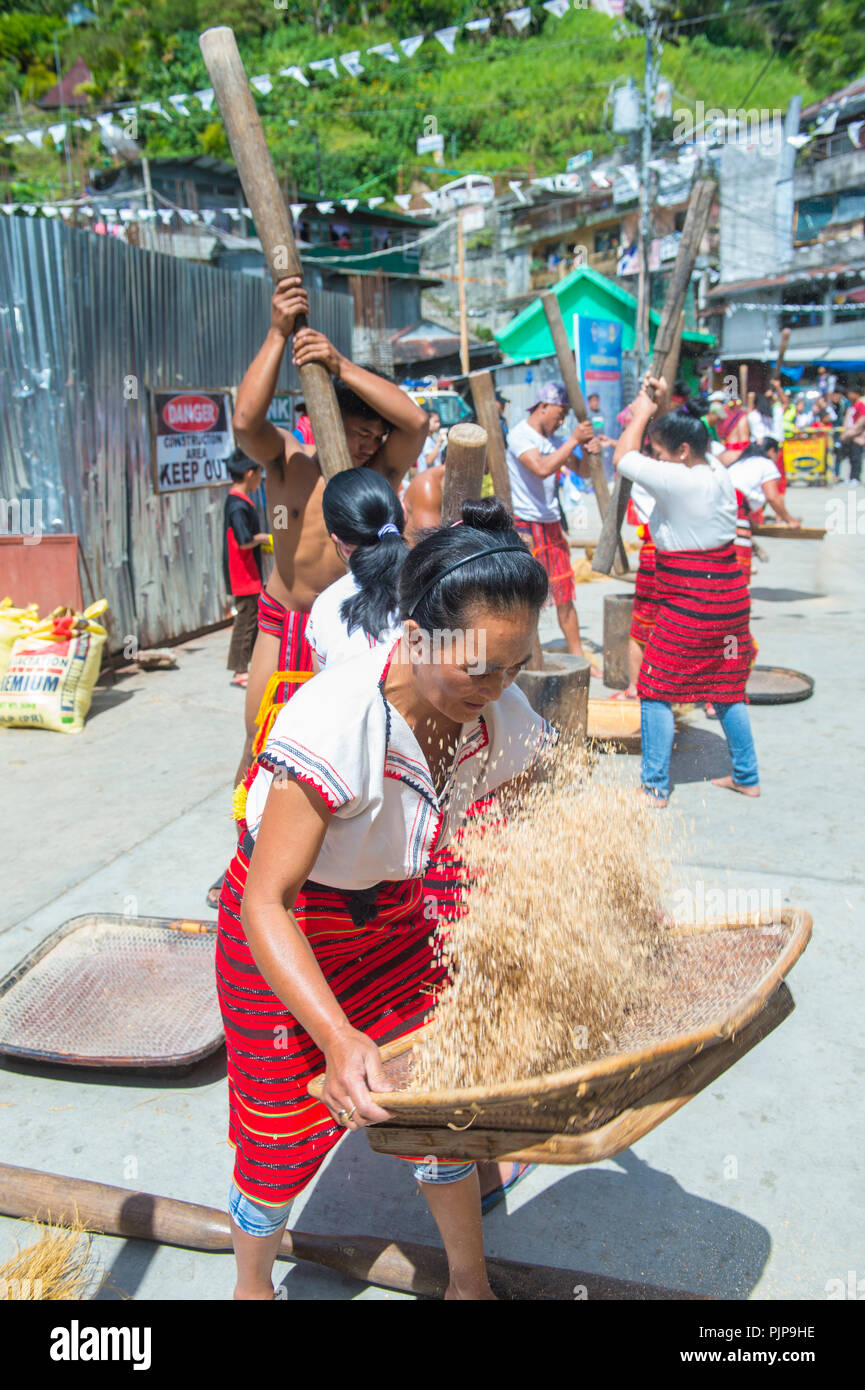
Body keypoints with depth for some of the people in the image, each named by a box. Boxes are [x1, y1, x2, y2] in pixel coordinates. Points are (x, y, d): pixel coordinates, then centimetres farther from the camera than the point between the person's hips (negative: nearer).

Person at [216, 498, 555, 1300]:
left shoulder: (502, 719, -19)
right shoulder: (331, 722, -38)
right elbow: (267, 904, -34)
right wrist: (338, 1037, -44)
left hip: (393, 916, 5)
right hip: (285, 931, -5)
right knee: (284, 1131, 7)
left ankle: (468, 1283, 36)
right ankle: (251, 1283, 40)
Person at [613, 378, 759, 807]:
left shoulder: (678, 481, -19)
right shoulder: (717, 470, 4)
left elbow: (624, 459, -7)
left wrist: (644, 410, 3)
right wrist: (661, 406, 14)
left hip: (688, 604, -8)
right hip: (730, 597, 9)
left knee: (656, 692, 3)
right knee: (726, 690, 18)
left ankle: (655, 787, 7)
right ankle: (747, 777, 26)